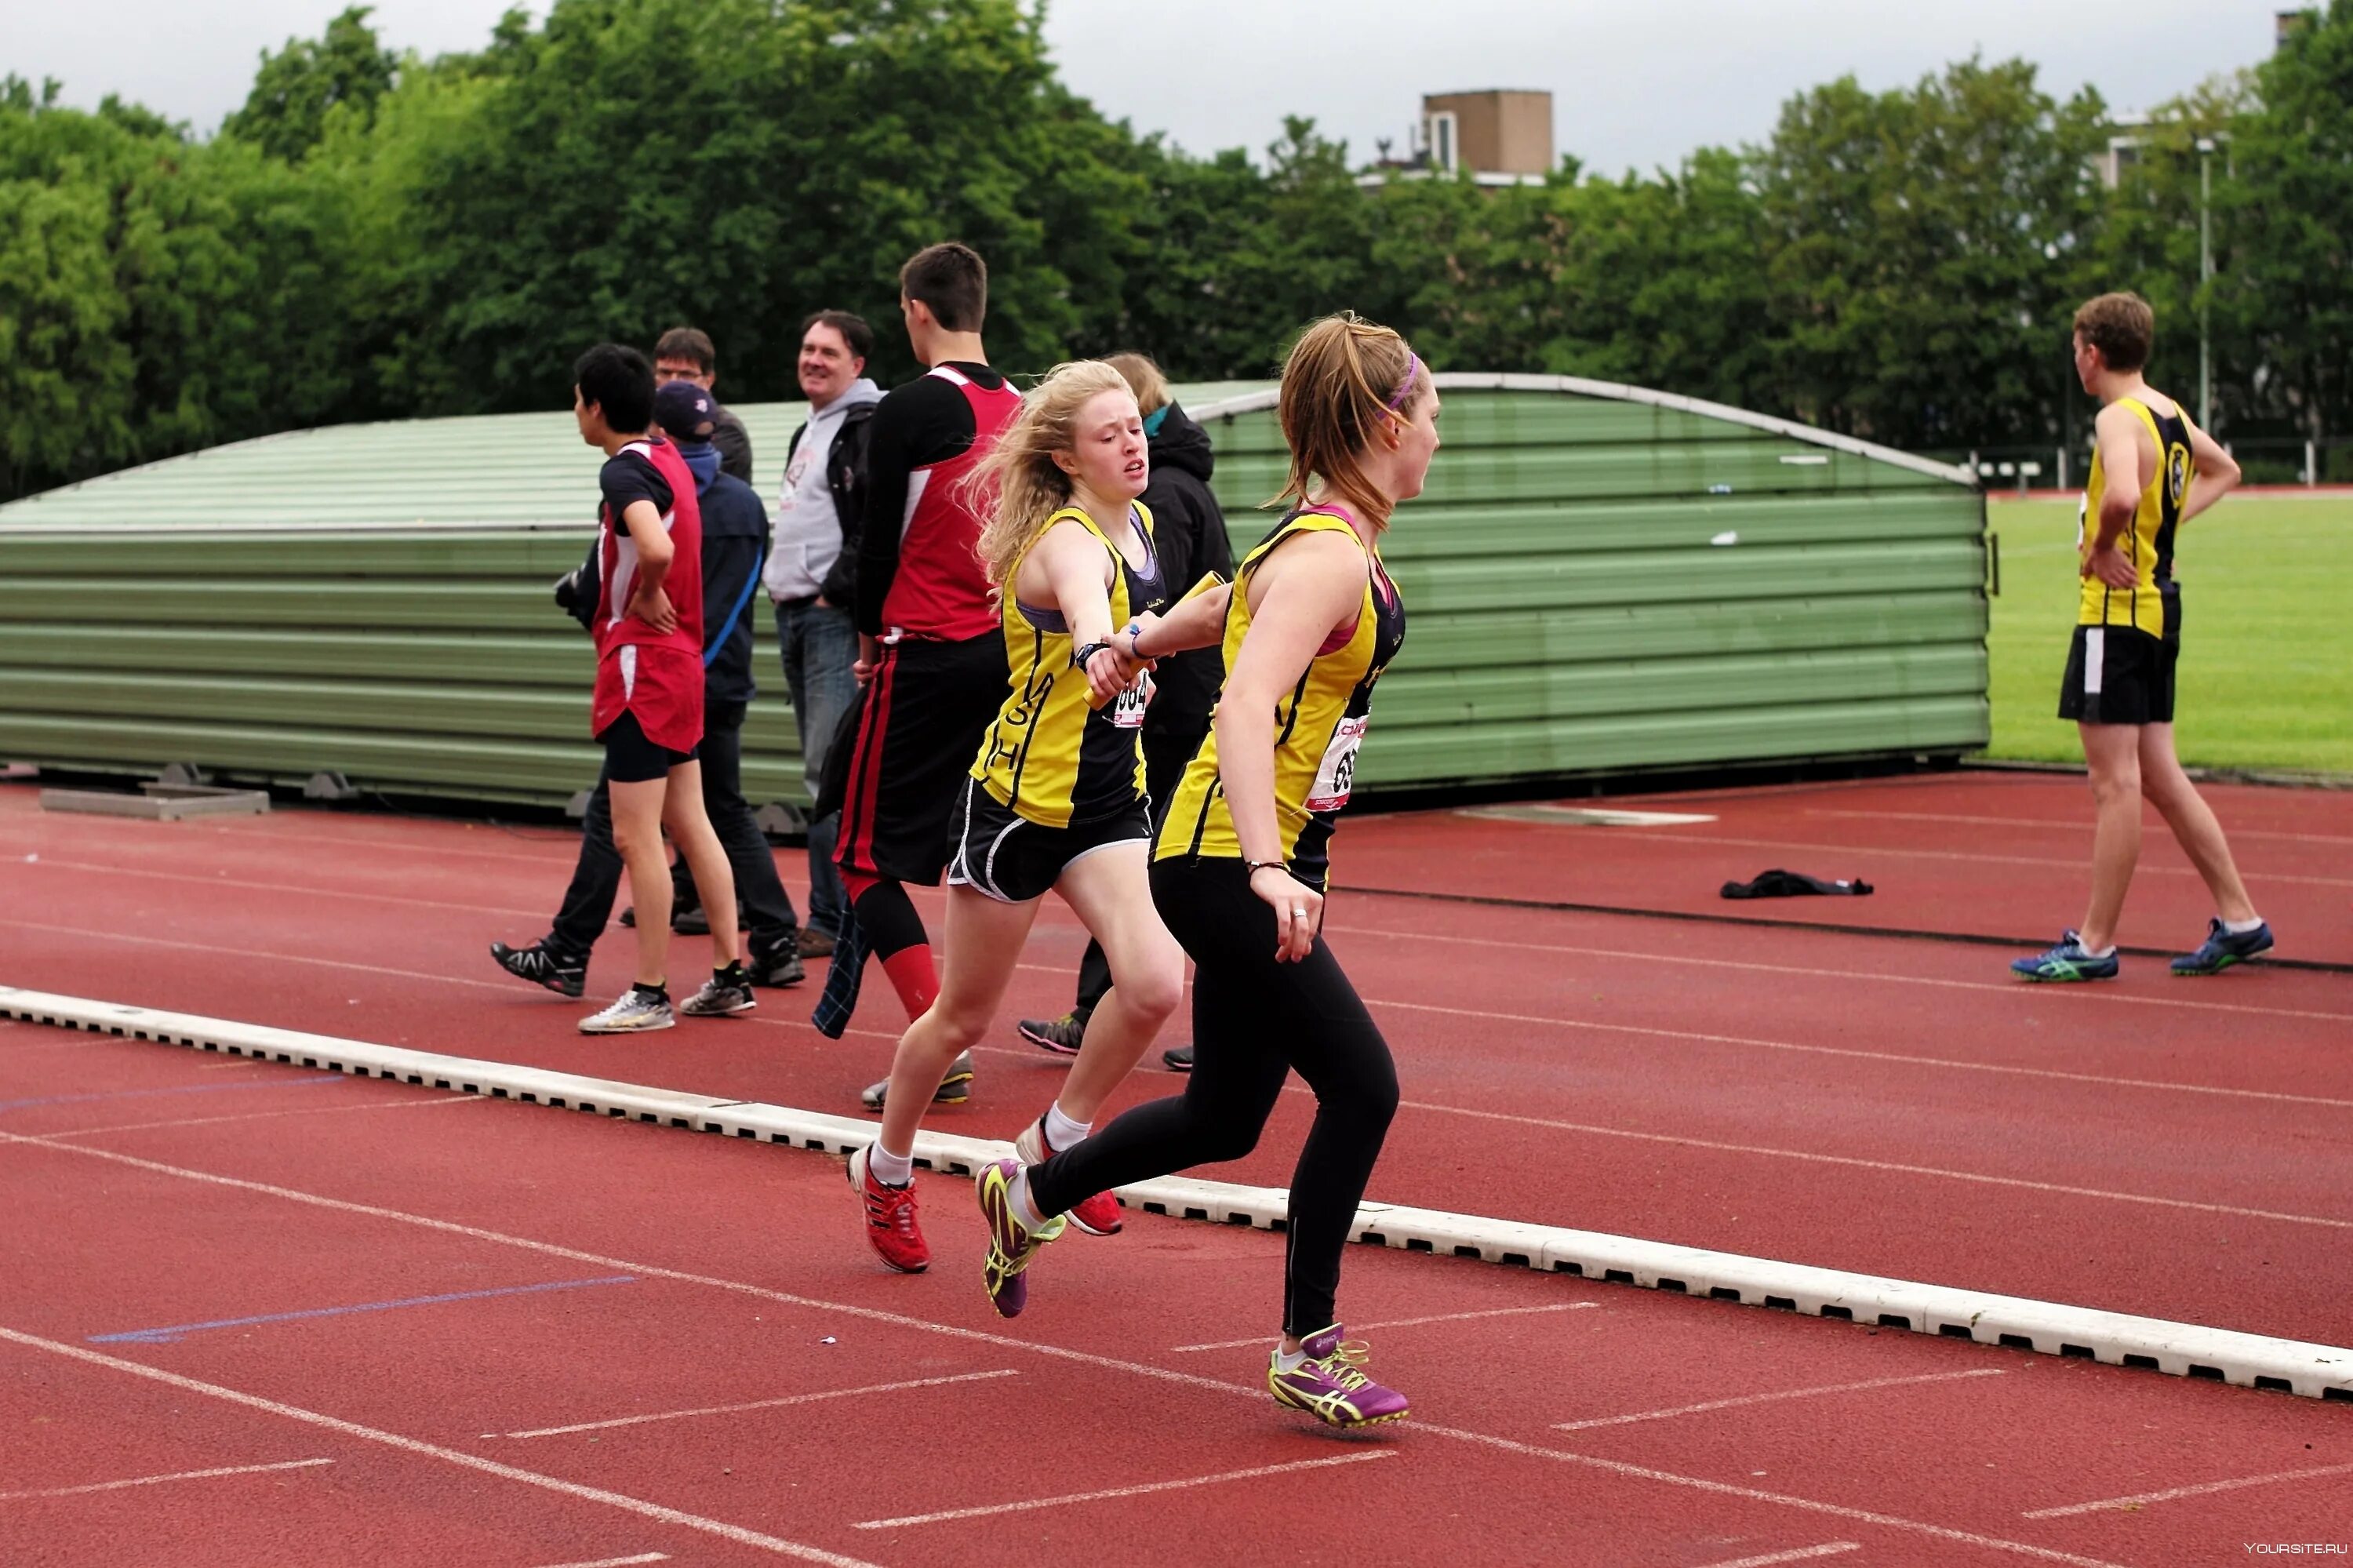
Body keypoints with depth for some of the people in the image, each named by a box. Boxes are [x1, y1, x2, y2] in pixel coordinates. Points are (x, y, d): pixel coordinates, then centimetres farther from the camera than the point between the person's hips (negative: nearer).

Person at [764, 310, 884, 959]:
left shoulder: (871, 427, -9)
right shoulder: (808, 434, 22)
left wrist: (838, 590, -18)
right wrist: (784, 591, 16)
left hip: (837, 617, -10)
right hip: (794, 615, 10)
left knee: (831, 767, -13)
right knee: (824, 769, 10)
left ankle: (832, 918, -13)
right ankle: (841, 915, 14)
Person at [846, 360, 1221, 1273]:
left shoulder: (1141, 527, 5)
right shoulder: (1067, 539, -21)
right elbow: (1084, 604, -48)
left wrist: (1204, 619, 10)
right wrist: (1099, 654, -68)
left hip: (1111, 802, 6)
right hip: (1019, 802, -6)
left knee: (1155, 983, -16)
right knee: (964, 1017, 7)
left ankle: (1058, 1142, 8)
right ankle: (886, 1168, 32)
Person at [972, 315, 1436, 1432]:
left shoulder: (1326, 542, 10)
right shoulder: (1326, 560, -20)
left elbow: (1225, 601, 29)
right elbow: (1246, 707, -33)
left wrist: (1140, 643, 48)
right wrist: (1269, 867, -44)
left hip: (1251, 865, 10)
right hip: (1228, 867, -10)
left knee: (1225, 1120, 17)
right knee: (1362, 1086, -13)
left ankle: (1028, 1198, 39)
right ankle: (1307, 1350, -4)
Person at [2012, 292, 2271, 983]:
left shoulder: (2119, 419, -16)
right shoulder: (2170, 413, 12)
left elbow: (2123, 495, -36)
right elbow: (2223, 470, 31)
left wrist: (2098, 547, -17)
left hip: (2116, 611, -9)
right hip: (2158, 607, 9)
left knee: (2116, 782, -5)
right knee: (2159, 777, 14)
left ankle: (2095, 944, -1)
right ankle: (2238, 919, 16)